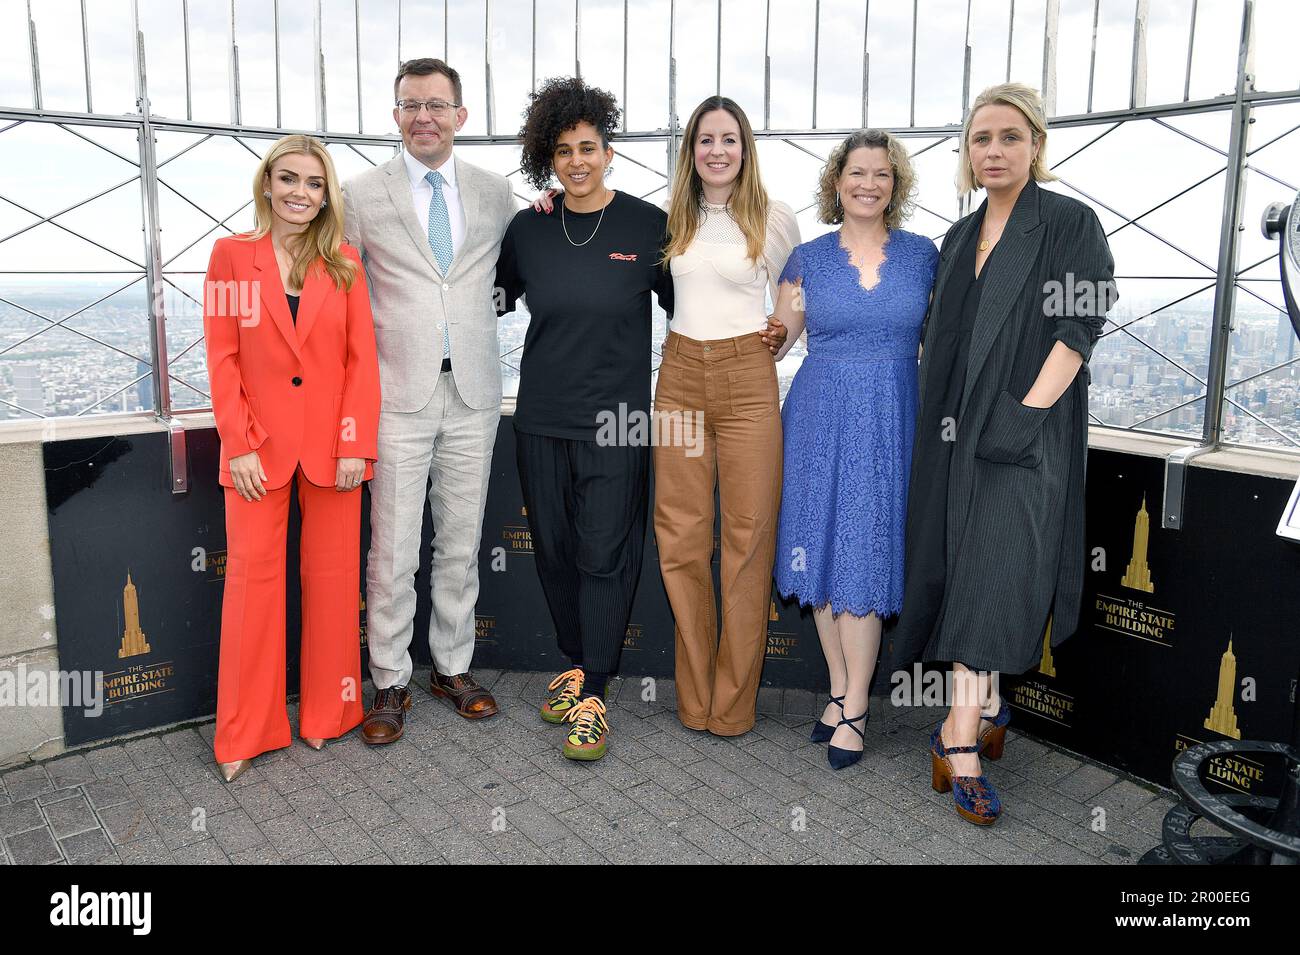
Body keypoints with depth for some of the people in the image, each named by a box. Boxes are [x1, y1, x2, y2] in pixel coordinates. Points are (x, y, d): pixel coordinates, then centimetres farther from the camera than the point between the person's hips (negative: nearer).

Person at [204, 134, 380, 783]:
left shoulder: (344, 263, 5)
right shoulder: (232, 255, 3)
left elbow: (362, 358, 1)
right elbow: (222, 358, 0)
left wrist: (356, 445, -7)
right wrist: (239, 445, -8)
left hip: (332, 444, 1)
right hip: (259, 446, -1)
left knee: (332, 577, 7)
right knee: (252, 576, 0)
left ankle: (327, 713, 23)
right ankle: (244, 734, 14)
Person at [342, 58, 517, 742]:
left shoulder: (495, 192, 9)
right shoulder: (362, 195, 2)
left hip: (473, 391, 3)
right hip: (399, 394, -2)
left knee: (461, 543, 11)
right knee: (393, 551, 1)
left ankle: (453, 668, 26)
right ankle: (389, 683, 17)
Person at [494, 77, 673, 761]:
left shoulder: (647, 225, -2)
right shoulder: (528, 229, 6)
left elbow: (684, 307, 6)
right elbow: (495, 299, 19)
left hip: (615, 418, -3)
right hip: (542, 418, 4)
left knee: (605, 553, -2)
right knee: (554, 547, 11)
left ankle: (592, 697, 8)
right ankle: (577, 665, 30)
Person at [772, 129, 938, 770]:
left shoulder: (922, 255, 6)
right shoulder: (808, 258, 5)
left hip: (890, 424, -1)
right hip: (820, 420, 1)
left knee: (864, 559, -1)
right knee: (824, 554, 5)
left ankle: (855, 708, 10)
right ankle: (840, 691, 21)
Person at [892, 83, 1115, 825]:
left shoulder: (1071, 224, -3)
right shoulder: (960, 237, 15)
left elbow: (1078, 330, -12)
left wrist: (1025, 415, -20)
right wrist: (941, 420, 11)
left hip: (1025, 429, -6)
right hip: (957, 429, 6)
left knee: (996, 571, -10)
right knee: (966, 564, 8)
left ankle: (960, 735, -7)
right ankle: (986, 701, 24)